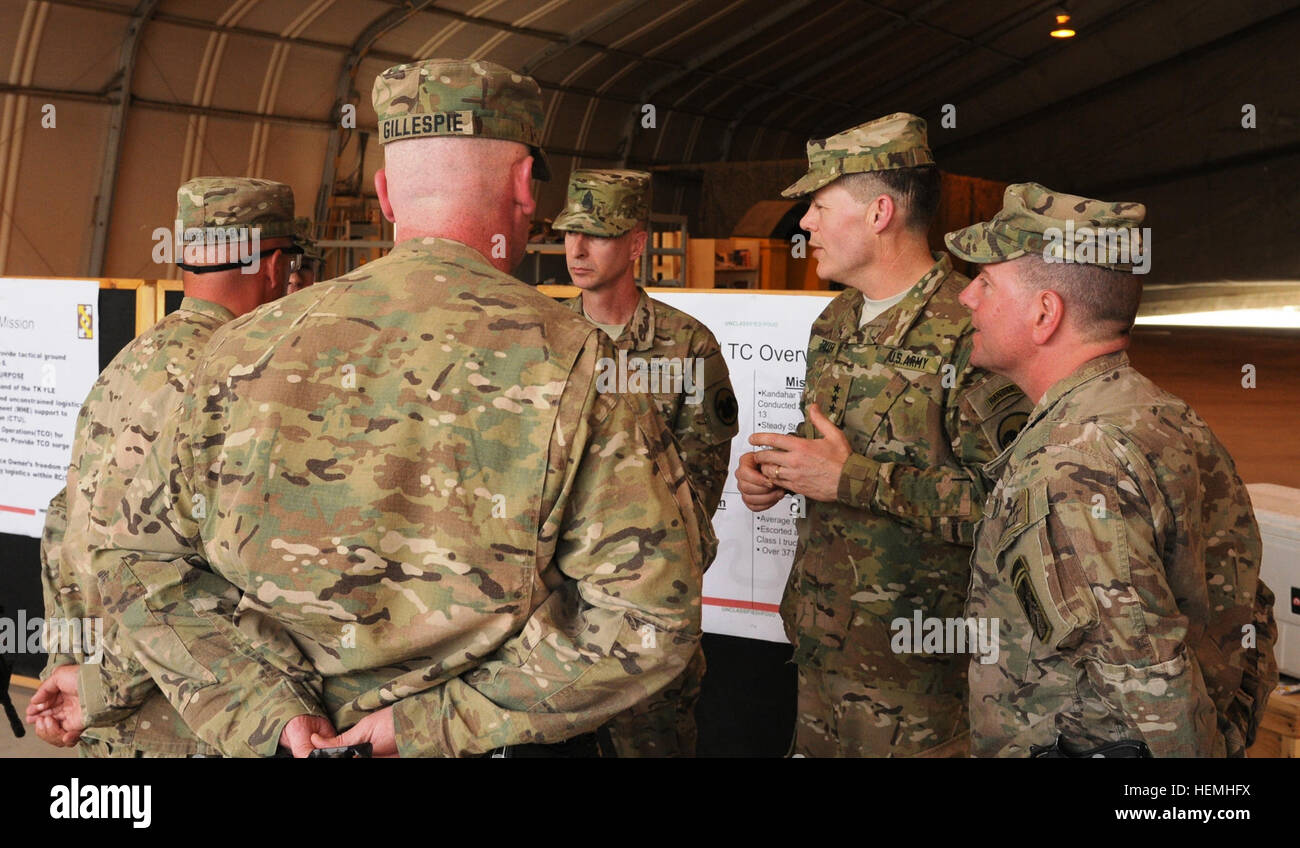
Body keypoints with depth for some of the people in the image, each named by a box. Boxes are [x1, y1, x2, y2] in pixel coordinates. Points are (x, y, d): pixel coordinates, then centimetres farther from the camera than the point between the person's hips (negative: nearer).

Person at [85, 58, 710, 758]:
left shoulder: (246, 350, -5)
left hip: (314, 738, 3)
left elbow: (141, 558, 0)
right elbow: (649, 620, -20)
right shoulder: (577, 366, -16)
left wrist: (264, 712, -7)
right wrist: (440, 721, -16)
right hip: (504, 743, -3)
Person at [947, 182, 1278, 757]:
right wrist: (1230, 733, 16)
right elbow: (1247, 612, 11)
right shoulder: (1167, 417, 5)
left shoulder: (1062, 476, -26)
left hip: (1081, 744, -9)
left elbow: (1154, 682, -29)